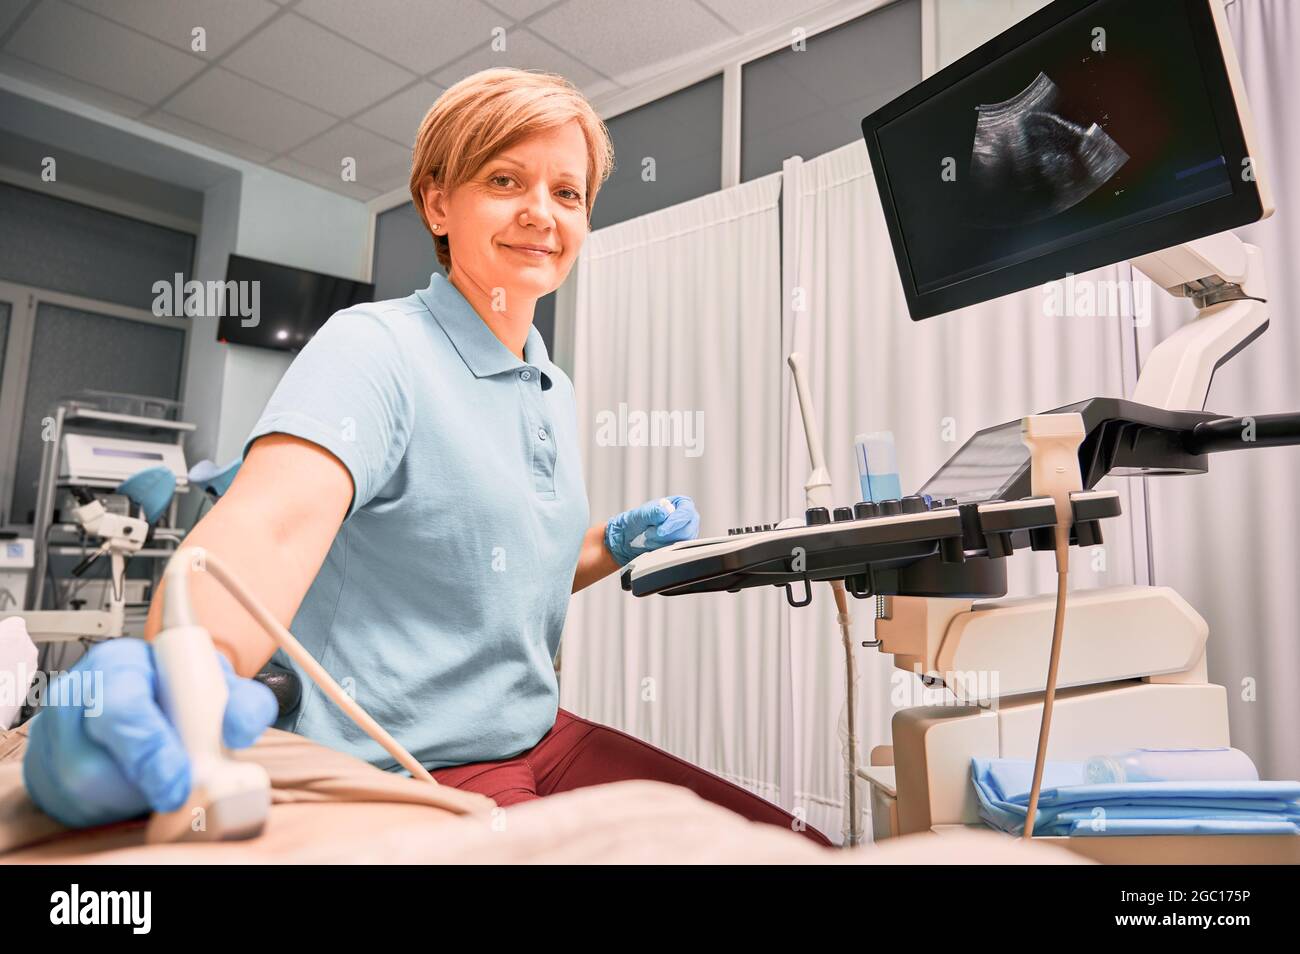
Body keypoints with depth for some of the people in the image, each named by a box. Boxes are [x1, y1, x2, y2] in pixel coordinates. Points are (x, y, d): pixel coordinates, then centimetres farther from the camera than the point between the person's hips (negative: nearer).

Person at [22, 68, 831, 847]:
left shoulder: (555, 393, 10)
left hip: (538, 741, 7)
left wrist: (618, 544, 2)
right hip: (401, 772, -7)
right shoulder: (376, 348, -13)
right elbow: (271, 522, -32)